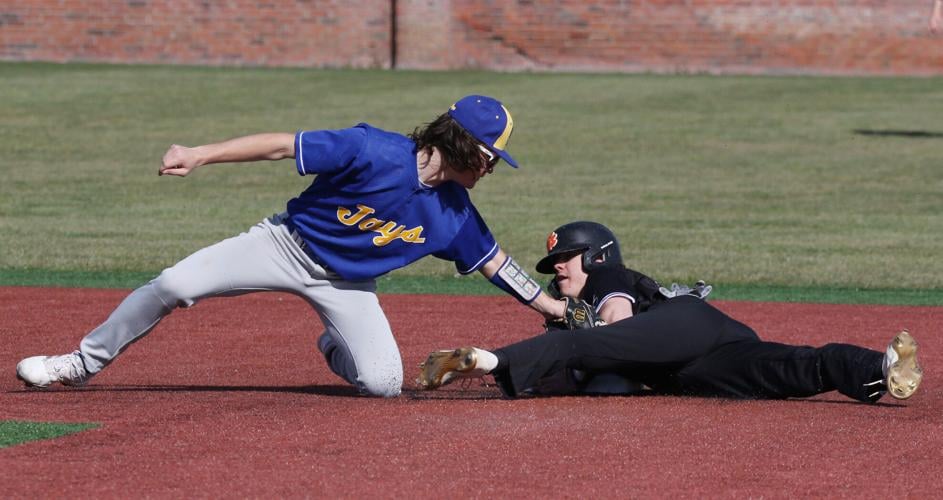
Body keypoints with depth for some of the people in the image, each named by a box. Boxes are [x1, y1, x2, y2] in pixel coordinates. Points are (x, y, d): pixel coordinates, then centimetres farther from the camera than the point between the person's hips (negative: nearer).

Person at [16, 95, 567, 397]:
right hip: (289, 243, -4)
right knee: (174, 286, -16)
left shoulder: (454, 211, -9)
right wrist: (201, 155, -31)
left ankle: (336, 349, 22)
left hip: (346, 284, 4)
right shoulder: (376, 152, -27)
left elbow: (492, 259, 6)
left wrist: (549, 304, 5)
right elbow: (283, 144, -27)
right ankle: (86, 362, 4)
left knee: (384, 383, -15)